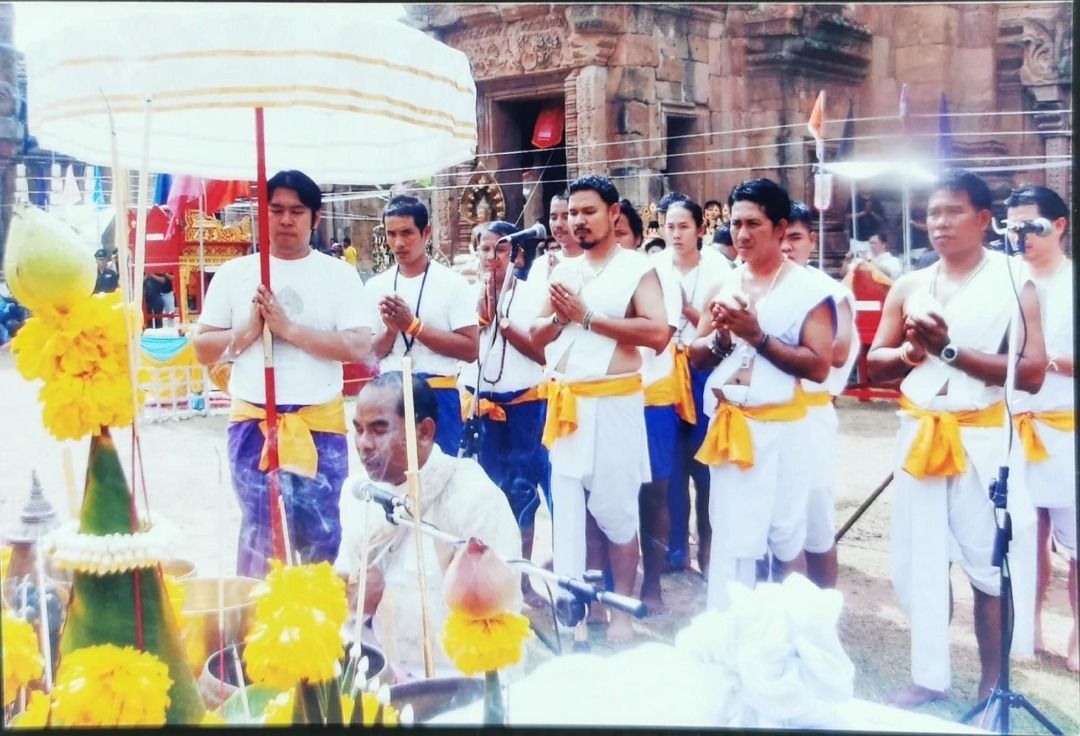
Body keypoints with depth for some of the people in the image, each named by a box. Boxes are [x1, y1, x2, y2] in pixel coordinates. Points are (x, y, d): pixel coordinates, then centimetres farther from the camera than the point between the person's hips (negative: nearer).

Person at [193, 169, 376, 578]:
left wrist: (289, 328, -14)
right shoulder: (234, 274, 7)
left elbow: (359, 347, -8)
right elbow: (202, 350, 7)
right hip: (253, 421, 0)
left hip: (321, 422, 0)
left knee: (320, 536, 7)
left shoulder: (339, 275, 2)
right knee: (262, 530, -5)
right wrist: (250, 329, -9)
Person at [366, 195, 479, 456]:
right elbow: (370, 353, 8)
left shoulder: (452, 282, -4)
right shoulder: (376, 286, 6)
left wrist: (413, 325, -14)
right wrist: (391, 329, -13)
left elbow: (470, 349, -10)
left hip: (437, 396, -3)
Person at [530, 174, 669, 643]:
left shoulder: (637, 268, -4)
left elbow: (658, 333, -18)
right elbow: (538, 336, 15)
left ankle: (622, 610, 14)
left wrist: (588, 317, -16)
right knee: (567, 505, 8)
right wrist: (558, 318, -8)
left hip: (613, 403, -5)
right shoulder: (563, 271, 14)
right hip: (564, 403, 6)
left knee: (615, 508, 1)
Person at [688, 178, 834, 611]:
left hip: (780, 426, -4)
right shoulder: (724, 284, 10)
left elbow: (818, 366, -14)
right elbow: (696, 356, 11)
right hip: (727, 423, 4)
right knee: (730, 535, 9)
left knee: (787, 537, 6)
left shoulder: (809, 289, -5)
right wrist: (721, 337, -9)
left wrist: (758, 336, -18)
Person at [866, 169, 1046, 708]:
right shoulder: (909, 286, 10)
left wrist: (952, 350, -18)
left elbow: (1032, 373, -13)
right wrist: (910, 351, -10)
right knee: (921, 558, 8)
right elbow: (874, 364, 11)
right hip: (919, 434, 4)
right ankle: (928, 676, 21)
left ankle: (993, 684, 17)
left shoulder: (1013, 281, -4)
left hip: (984, 438, -4)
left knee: (989, 563, 2)